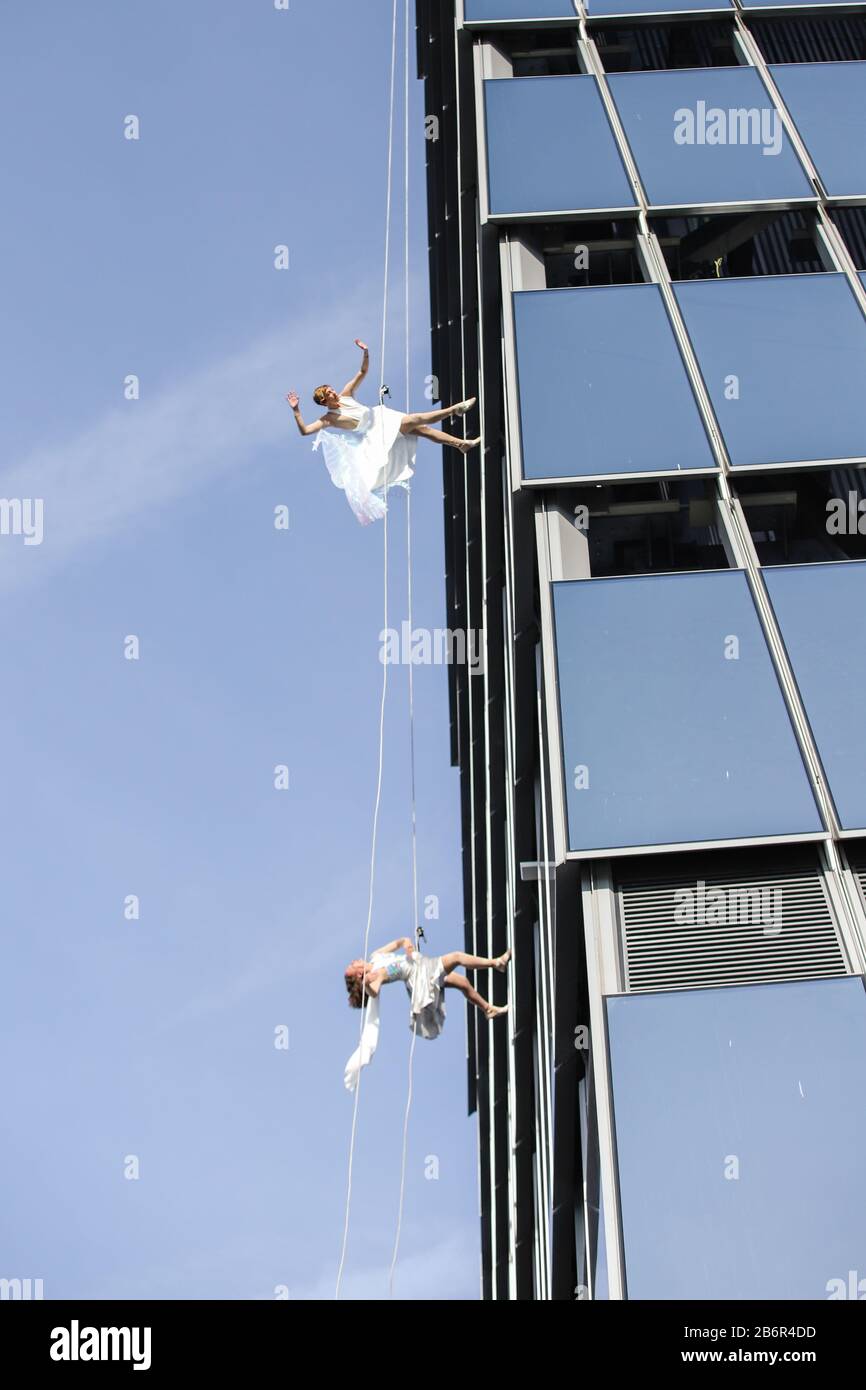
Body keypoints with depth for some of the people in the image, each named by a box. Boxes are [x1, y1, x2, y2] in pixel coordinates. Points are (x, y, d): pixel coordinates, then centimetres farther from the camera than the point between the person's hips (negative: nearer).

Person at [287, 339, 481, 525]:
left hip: (382, 416, 6)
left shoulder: (345, 395, -2)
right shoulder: (329, 419, -18)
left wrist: (365, 353, -16)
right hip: (376, 434, -6)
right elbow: (305, 431, -28)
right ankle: (455, 409, -10)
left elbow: (363, 372, 1)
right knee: (415, 420, -16)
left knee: (420, 428, -1)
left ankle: (462, 443, 4)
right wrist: (296, 411, -38)